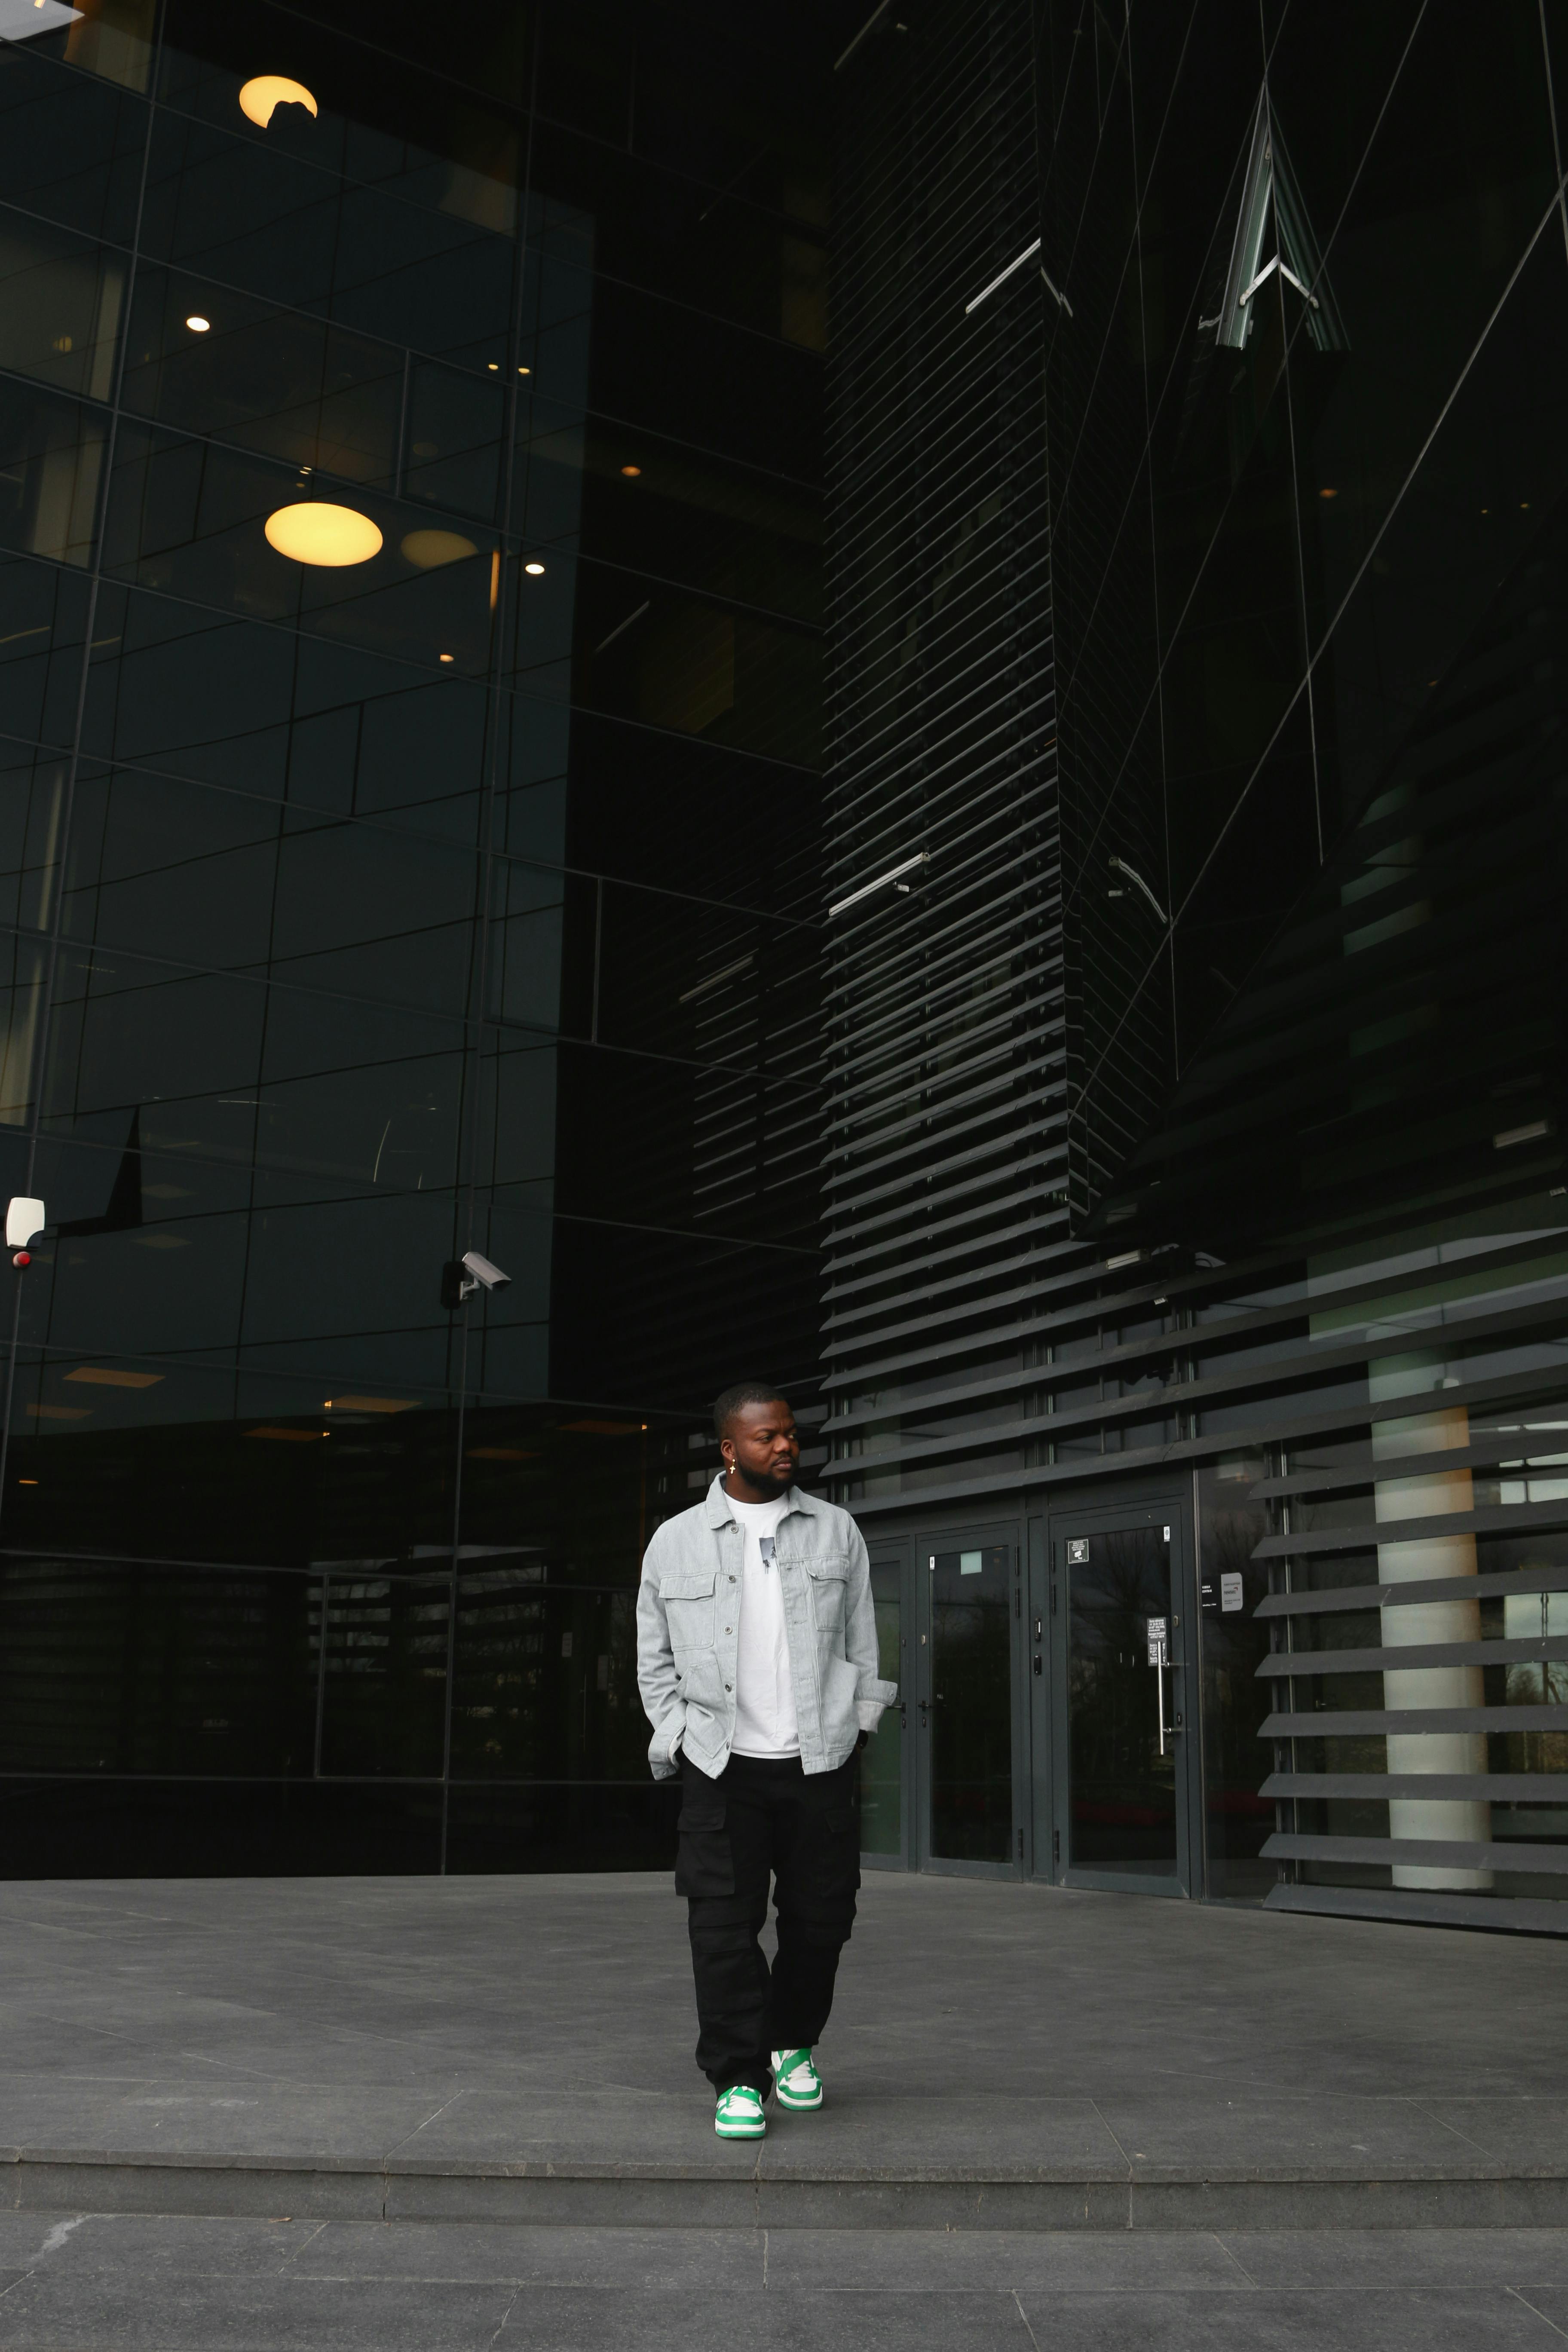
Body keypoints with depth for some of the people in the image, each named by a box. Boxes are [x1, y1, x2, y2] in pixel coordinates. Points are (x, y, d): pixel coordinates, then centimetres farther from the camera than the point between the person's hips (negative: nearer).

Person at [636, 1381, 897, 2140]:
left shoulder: (836, 1531, 8)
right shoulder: (675, 1543, 4)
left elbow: (862, 1644, 13)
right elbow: (655, 1661, 10)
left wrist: (858, 1729, 7)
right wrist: (680, 1741, 2)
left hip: (821, 1764, 2)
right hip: (724, 1766, -1)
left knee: (821, 1917, 7)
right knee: (724, 1925, -5)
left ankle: (793, 2043, 31)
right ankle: (737, 2078, 8)